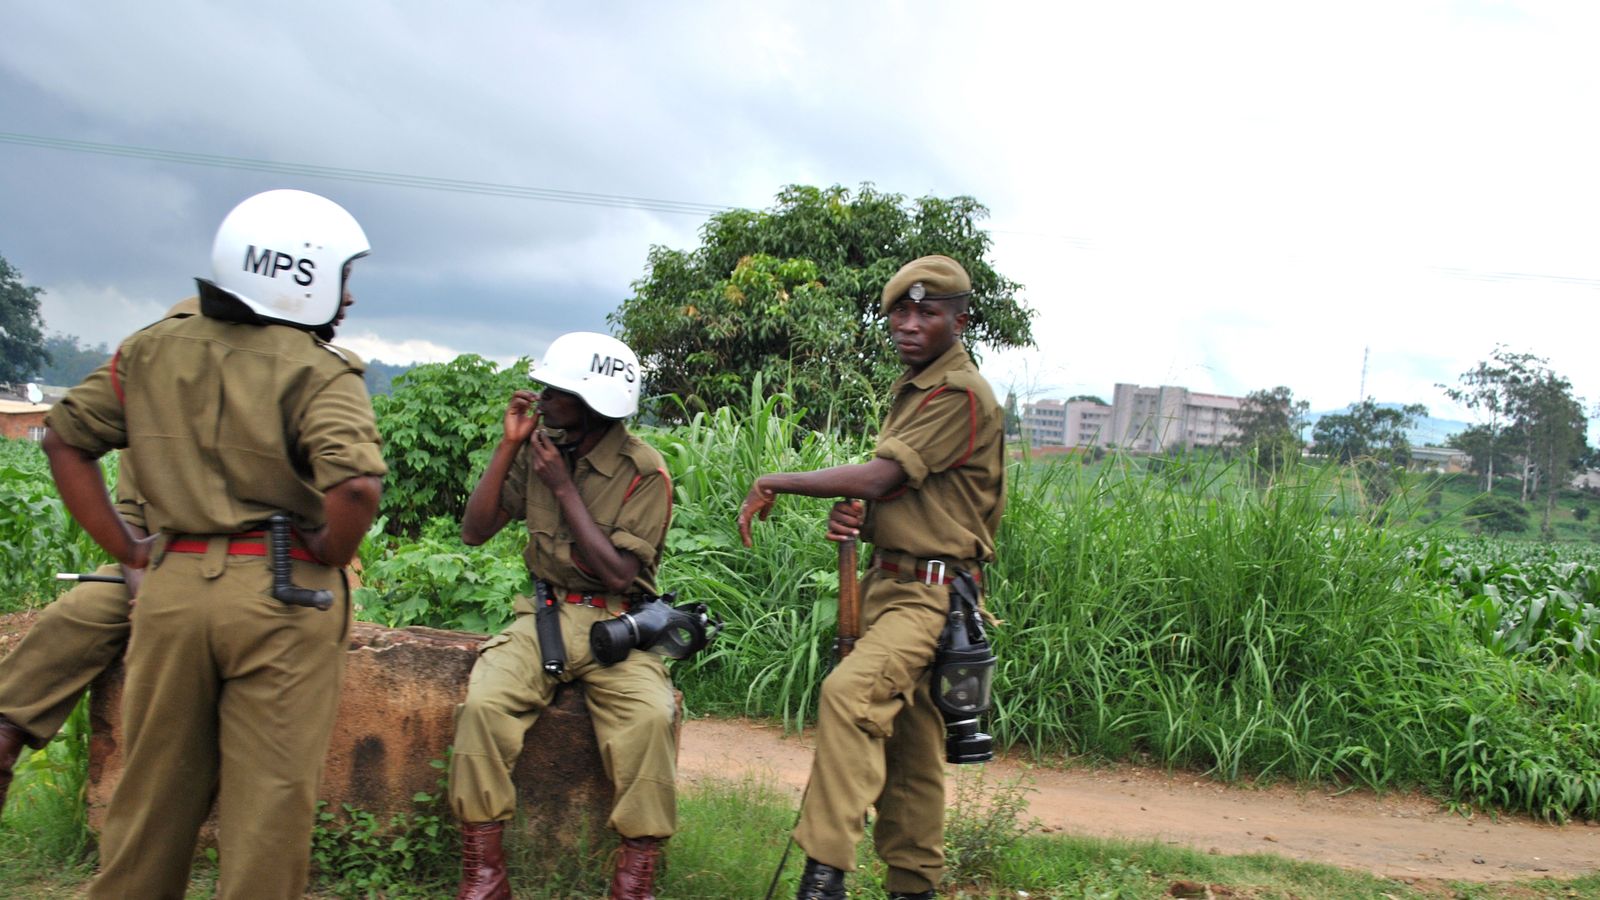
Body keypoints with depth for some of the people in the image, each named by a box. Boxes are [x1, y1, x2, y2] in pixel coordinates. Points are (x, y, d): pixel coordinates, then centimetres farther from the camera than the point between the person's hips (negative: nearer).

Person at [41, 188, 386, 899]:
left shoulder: (155, 349, 8)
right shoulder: (317, 371, -11)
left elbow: (64, 437, 13)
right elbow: (356, 485, -26)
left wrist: (125, 547, 12)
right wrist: (328, 558, -7)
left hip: (171, 587, 5)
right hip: (281, 598, -5)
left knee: (153, 790, 20)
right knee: (268, 801, 7)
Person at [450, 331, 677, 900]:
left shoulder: (644, 473, -9)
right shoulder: (539, 447, 4)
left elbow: (618, 576, -16)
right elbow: (474, 532, 2)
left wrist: (563, 487, -16)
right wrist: (508, 446, -7)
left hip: (615, 623, -3)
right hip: (544, 614, 3)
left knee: (651, 716, -30)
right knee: (483, 704, -25)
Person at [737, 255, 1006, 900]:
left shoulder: (959, 394, -12)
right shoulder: (913, 389, 19)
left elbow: (881, 476, -20)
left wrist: (773, 483, -12)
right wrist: (855, 520, -2)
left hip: (928, 595, -10)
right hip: (889, 582, 10)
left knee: (849, 691, -30)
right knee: (904, 740, 14)